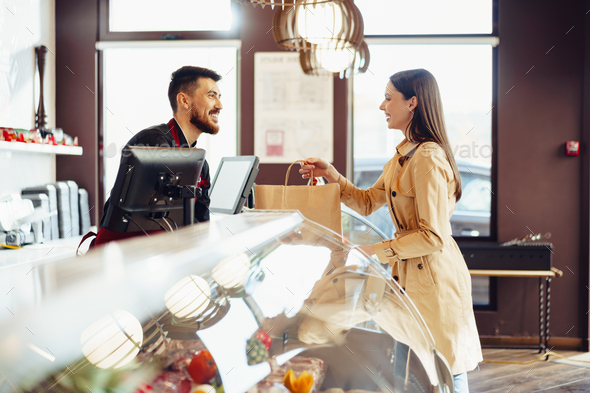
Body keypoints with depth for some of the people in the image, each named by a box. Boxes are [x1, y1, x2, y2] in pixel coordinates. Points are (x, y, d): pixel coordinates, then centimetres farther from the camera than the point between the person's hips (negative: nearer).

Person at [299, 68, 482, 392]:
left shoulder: (428, 158, -21)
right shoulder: (404, 153, 11)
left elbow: (433, 237, -23)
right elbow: (368, 202, 19)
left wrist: (372, 251, -21)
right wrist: (329, 174, 8)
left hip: (432, 275, -9)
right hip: (409, 272, 9)